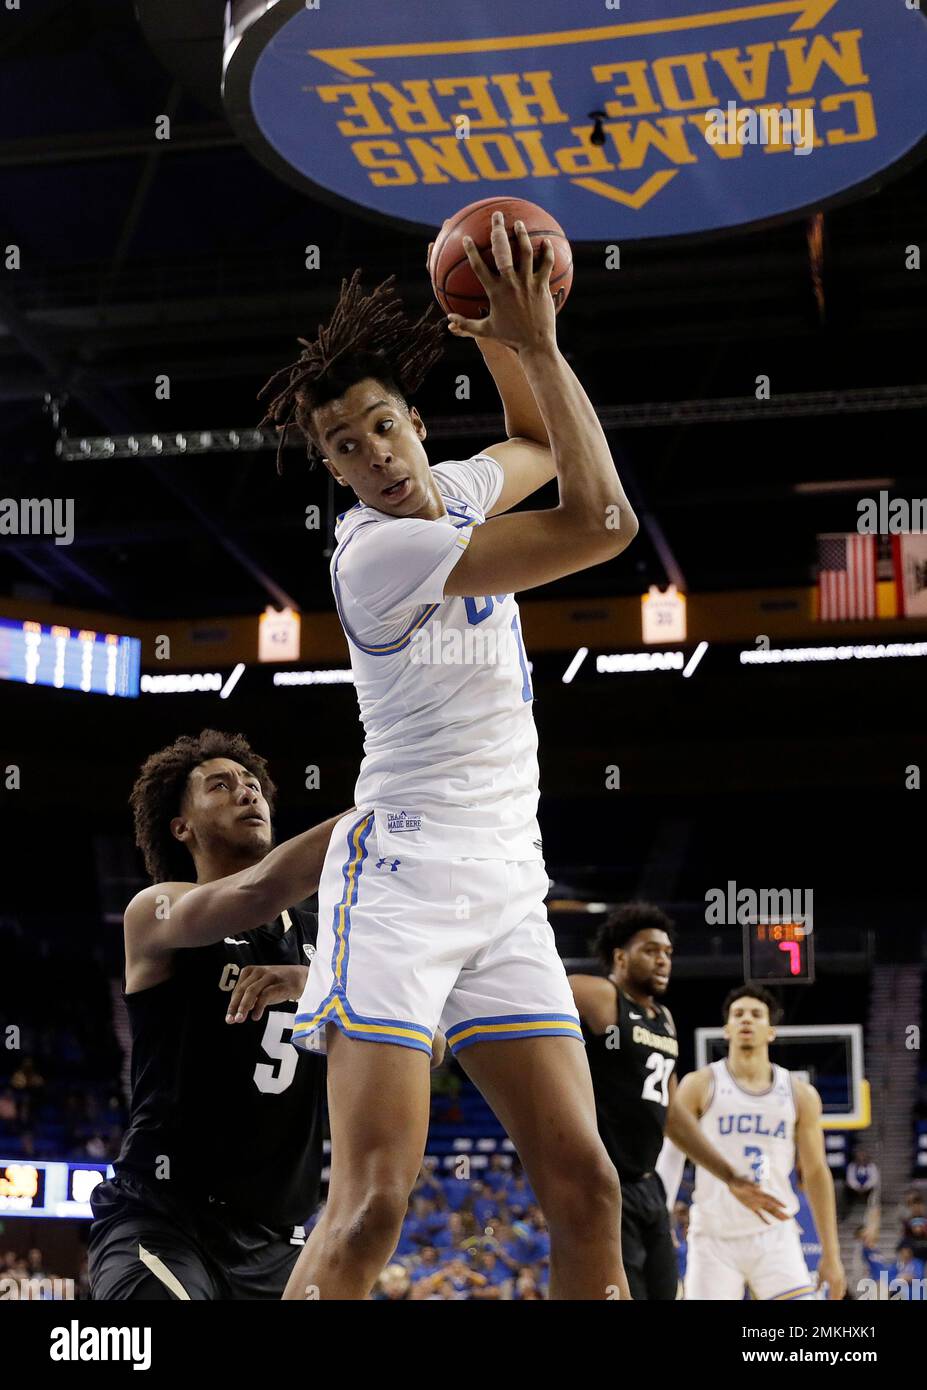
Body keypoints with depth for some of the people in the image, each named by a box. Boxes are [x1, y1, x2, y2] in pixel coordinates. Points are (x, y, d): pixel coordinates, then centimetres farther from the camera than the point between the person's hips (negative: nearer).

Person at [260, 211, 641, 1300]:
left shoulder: (454, 492, 10)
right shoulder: (378, 550, -15)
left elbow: (540, 441, 32)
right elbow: (601, 523, -19)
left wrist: (497, 338, 14)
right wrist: (537, 341, -15)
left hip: (507, 888, 8)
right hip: (402, 875, -8)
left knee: (585, 1188, -1)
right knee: (371, 1204, -18)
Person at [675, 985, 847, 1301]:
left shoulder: (801, 1095, 7)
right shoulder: (700, 1085, 0)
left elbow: (816, 1174, 11)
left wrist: (831, 1254, 8)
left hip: (774, 1236, 2)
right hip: (713, 1238, -2)